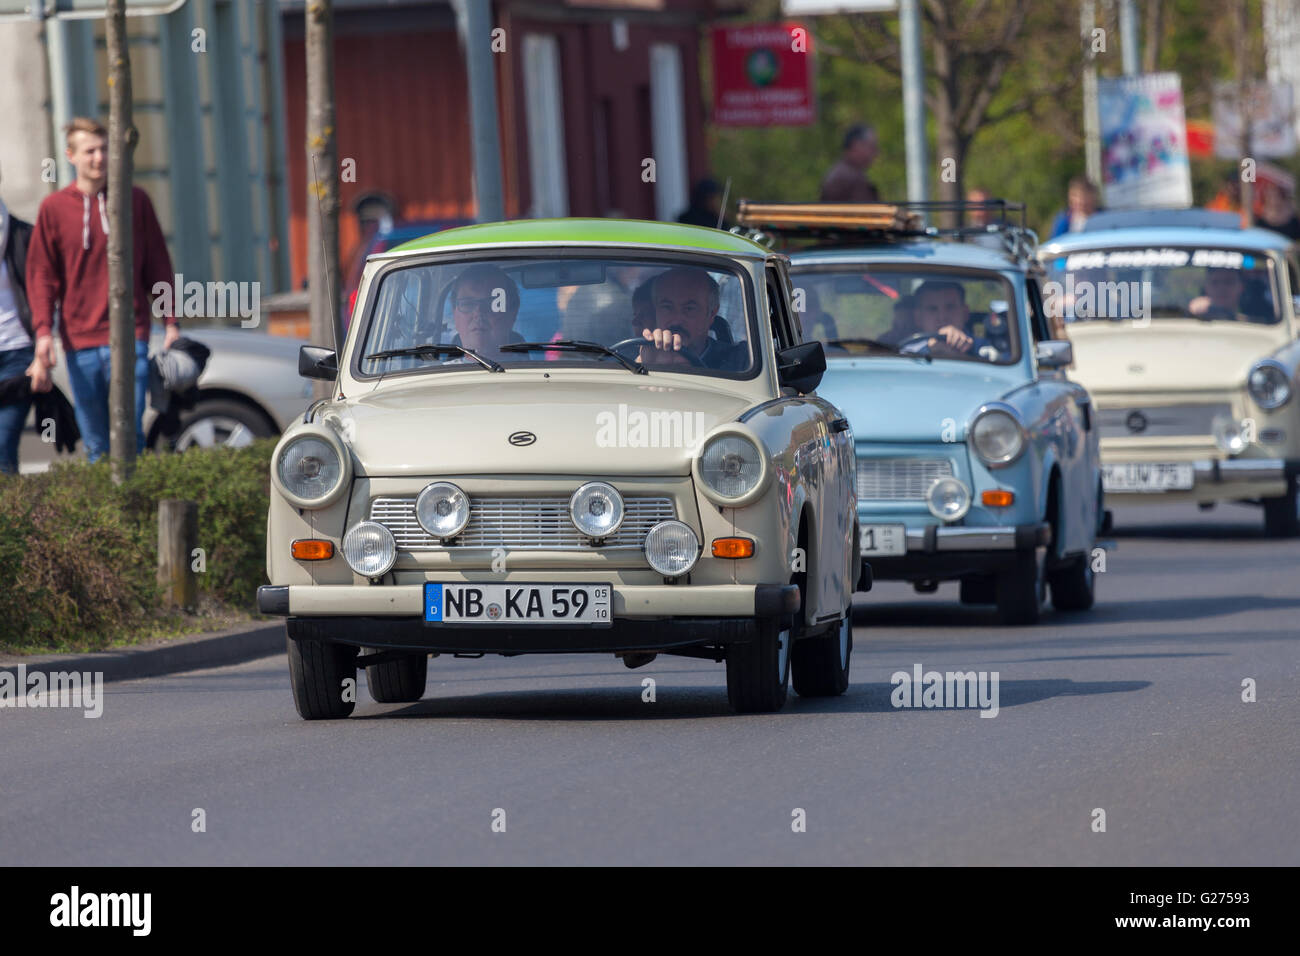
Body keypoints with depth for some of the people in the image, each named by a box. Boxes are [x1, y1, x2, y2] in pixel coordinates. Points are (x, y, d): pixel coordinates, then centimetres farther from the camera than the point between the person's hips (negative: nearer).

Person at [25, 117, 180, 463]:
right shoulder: (53, 208, 4)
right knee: (94, 439, 3)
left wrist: (171, 320, 5)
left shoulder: (136, 200, 6)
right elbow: (42, 274, 4)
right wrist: (43, 330, -6)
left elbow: (157, 265, 10)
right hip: (79, 341, 1)